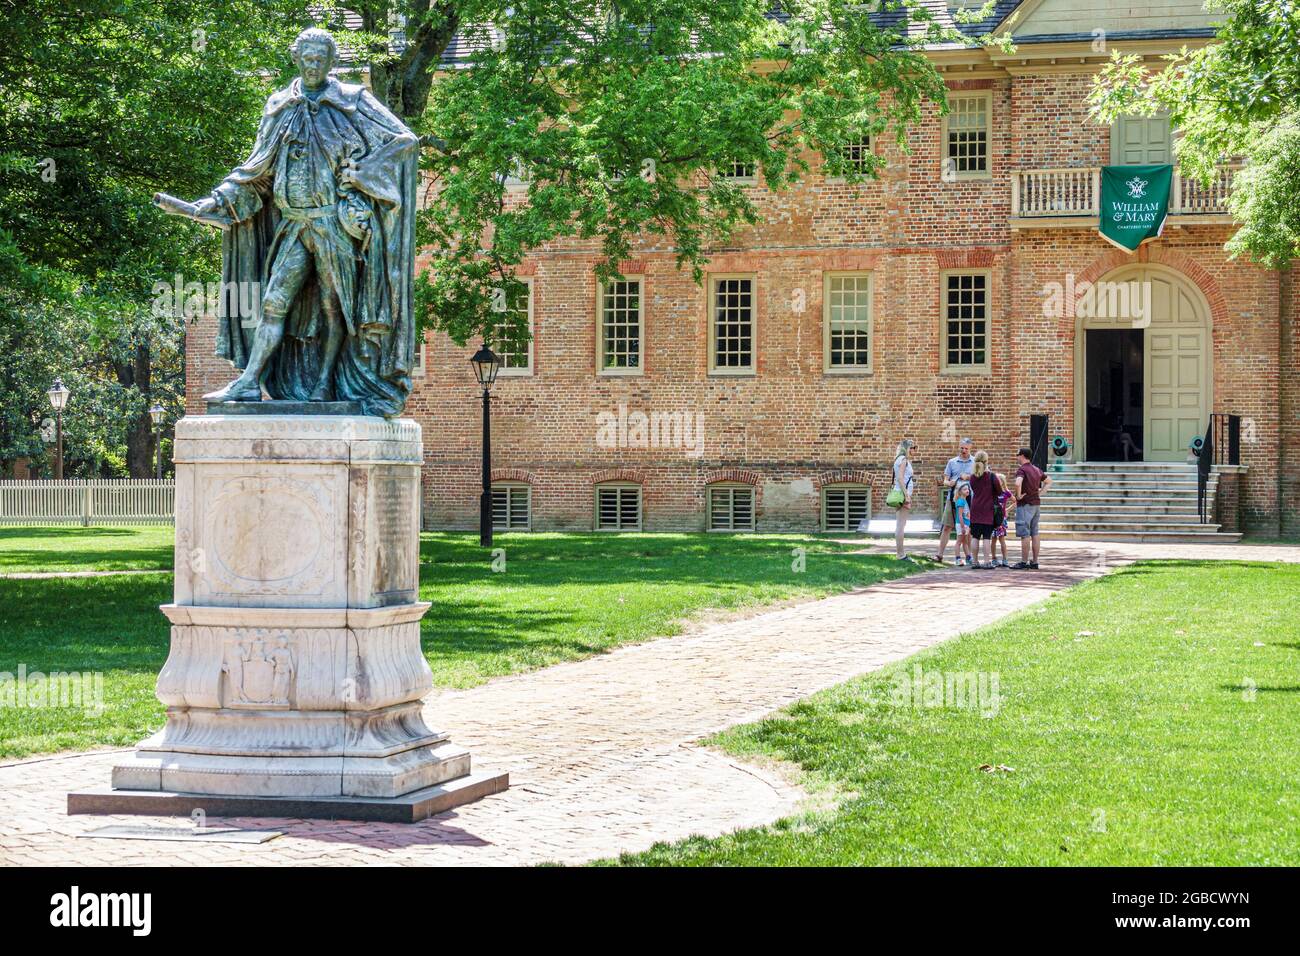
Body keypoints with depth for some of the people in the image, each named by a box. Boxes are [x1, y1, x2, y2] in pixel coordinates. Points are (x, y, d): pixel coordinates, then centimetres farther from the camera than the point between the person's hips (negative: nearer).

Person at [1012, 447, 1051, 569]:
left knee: (1025, 535, -6)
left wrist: (1019, 495, -18)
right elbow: (1049, 482, 24)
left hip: (1025, 504, -8)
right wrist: (1040, 492, 14)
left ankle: (1024, 562, -6)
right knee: (1034, 534, 10)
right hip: (1036, 503, 8)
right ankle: (1034, 562, 12)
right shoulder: (1037, 469, 12)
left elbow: (1018, 483, -33)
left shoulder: (1022, 469, -13)